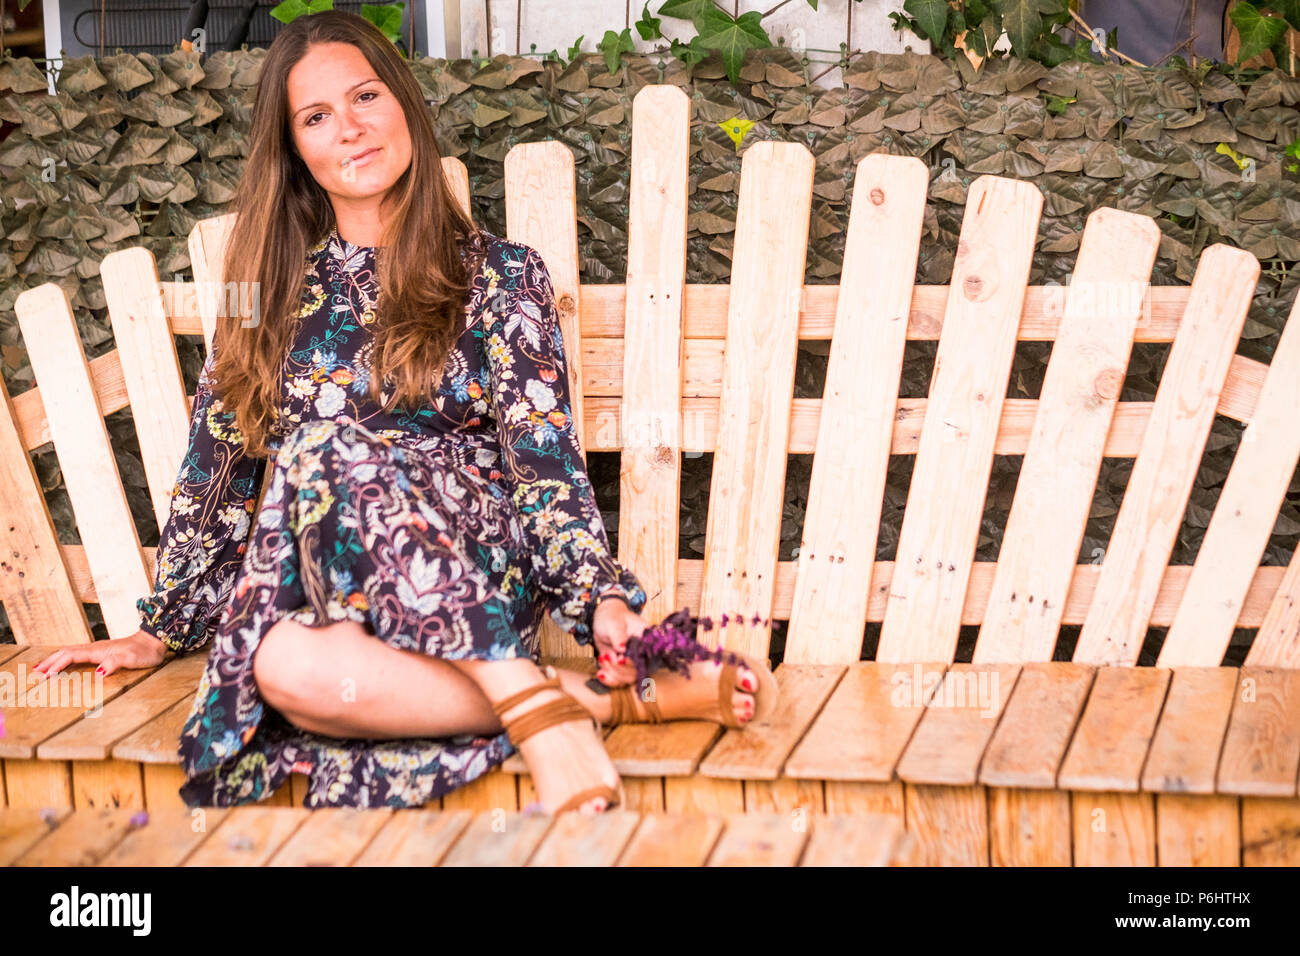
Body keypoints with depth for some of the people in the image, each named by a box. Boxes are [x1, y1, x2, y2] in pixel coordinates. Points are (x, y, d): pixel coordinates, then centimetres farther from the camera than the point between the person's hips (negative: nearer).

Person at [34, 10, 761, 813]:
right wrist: (158, 634, 16)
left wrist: (605, 599, -17)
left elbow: (545, 455, -2)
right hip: (305, 581, 2)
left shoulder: (500, 274, 6)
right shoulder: (276, 290, 14)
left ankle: (551, 714, -36)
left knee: (329, 446, -33)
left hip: (477, 581, -2)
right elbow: (218, 469, 17)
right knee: (287, 666, -35)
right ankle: (618, 702, -27)